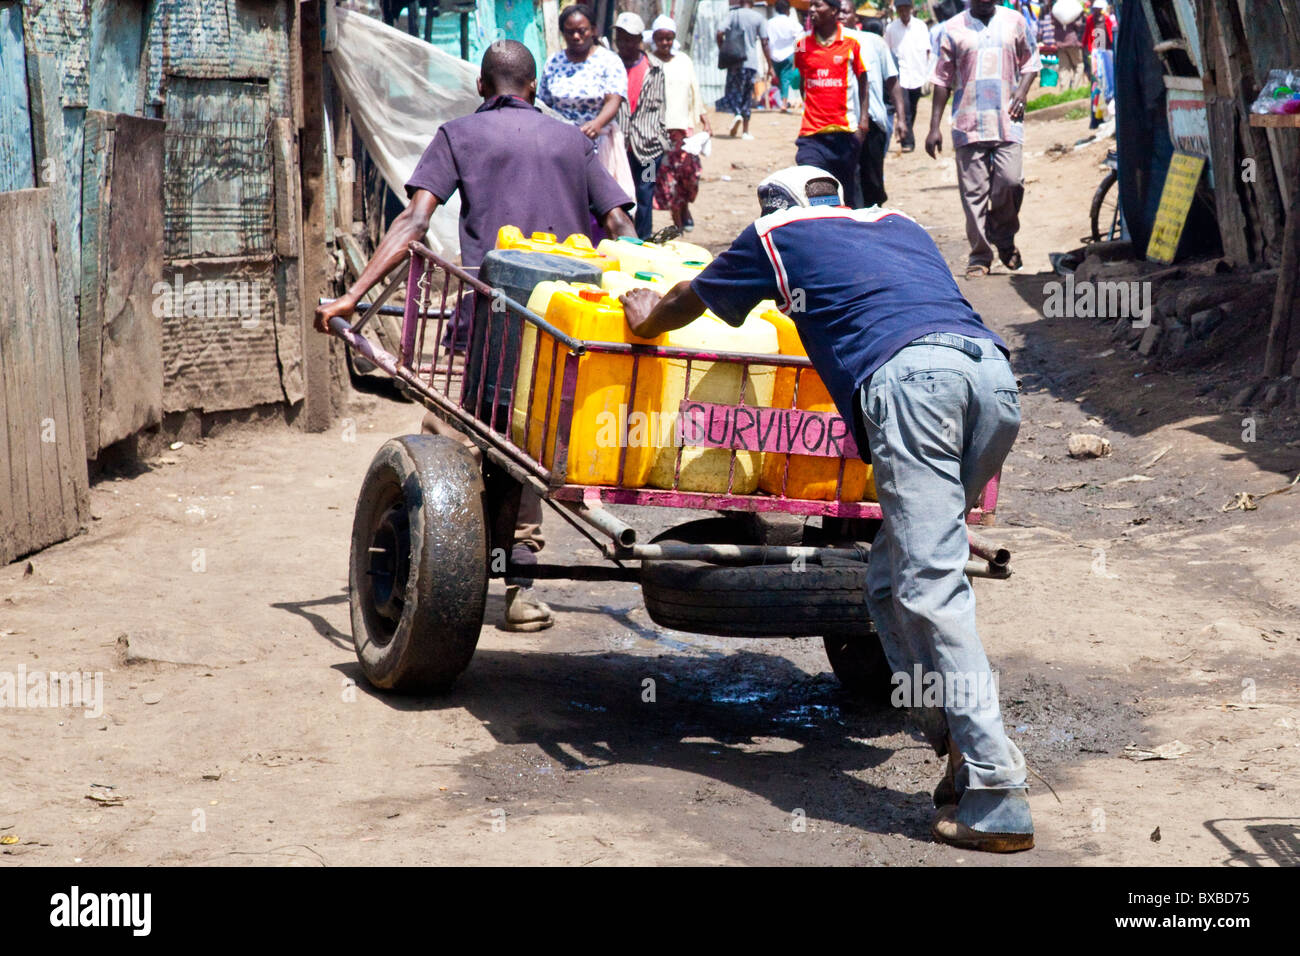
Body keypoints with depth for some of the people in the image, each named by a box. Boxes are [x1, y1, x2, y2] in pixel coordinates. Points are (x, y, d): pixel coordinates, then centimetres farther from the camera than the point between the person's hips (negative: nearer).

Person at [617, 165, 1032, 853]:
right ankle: (960, 750, 3)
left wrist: (646, 318, 65)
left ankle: (996, 793, -18)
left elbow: (689, 300, 43)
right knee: (893, 583, 13)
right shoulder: (900, 224, 39)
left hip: (910, 373, -6)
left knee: (929, 586, -10)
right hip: (994, 369, 6)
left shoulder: (776, 235, 25)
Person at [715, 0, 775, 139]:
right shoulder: (759, 18, 2)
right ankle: (745, 131, 9)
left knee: (733, 91, 8)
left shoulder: (733, 14, 3)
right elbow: (764, 43, -2)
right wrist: (770, 66, 2)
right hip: (751, 62, 0)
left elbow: (720, 33, -8)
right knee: (747, 96, 9)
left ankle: (737, 113, -23)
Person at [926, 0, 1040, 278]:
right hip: (968, 124, 0)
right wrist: (934, 127, 6)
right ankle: (980, 256, 7)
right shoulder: (952, 28, 8)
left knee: (1011, 180, -14)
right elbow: (943, 79, 10)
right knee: (974, 192, -2)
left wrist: (1022, 91, -2)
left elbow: (1030, 62, 19)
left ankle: (1004, 239, 11)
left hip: (1007, 120, 0)